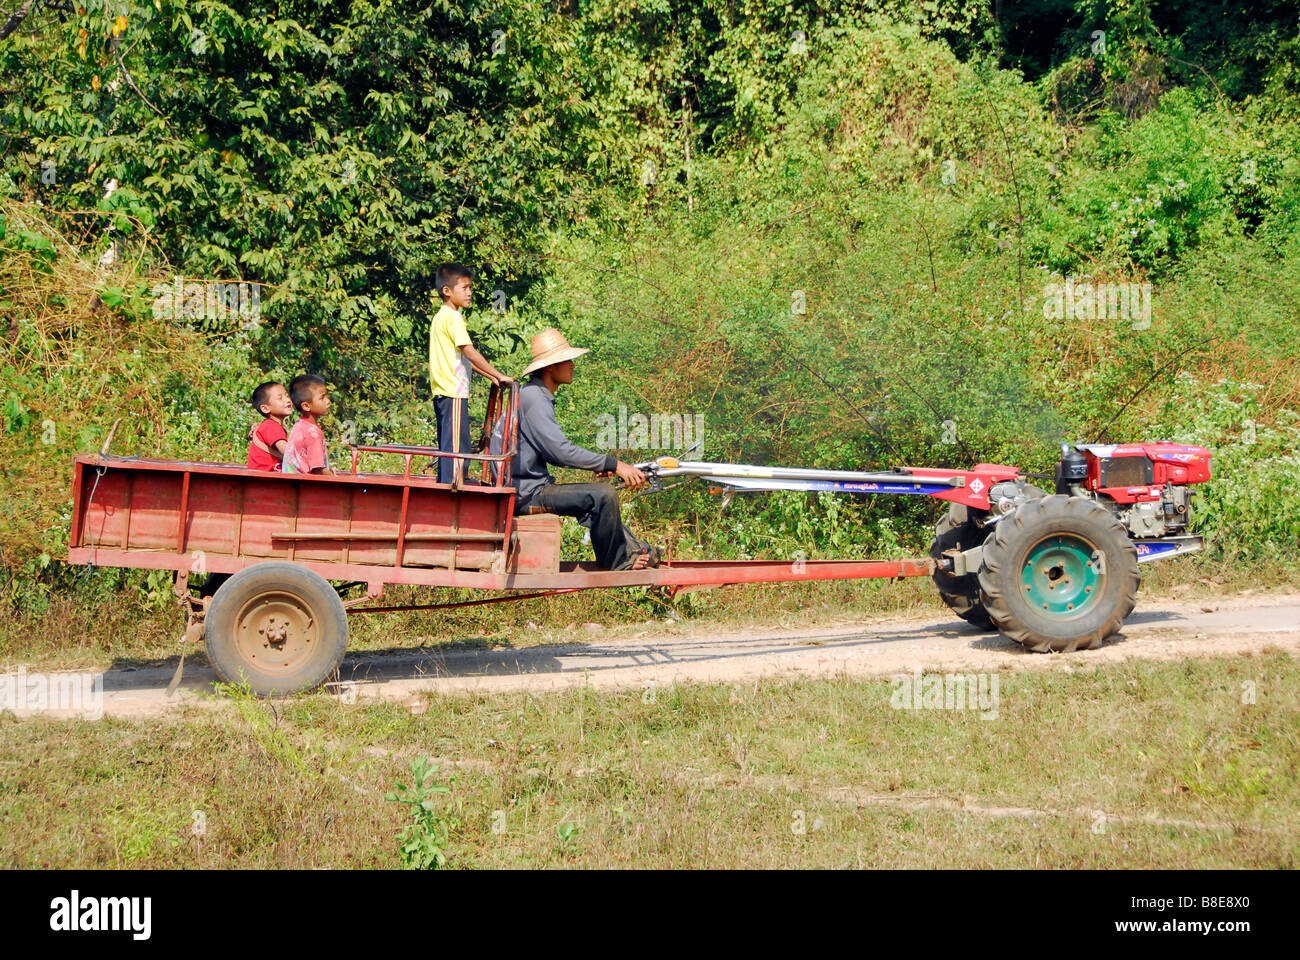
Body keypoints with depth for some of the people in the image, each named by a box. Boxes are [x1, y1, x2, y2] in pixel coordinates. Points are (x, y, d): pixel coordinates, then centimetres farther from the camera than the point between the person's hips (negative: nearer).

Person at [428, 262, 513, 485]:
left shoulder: (440, 316, 19)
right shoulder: (453, 317, -12)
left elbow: (463, 357, 22)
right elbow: (470, 352, -19)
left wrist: (492, 377, 19)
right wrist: (499, 375, -16)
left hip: (442, 393, 10)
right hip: (454, 393, -10)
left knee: (448, 447, 13)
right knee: (457, 447, -9)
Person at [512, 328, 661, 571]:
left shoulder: (540, 396, 18)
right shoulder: (533, 398, -16)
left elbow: (553, 453, 20)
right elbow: (561, 451, -23)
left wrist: (600, 464, 8)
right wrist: (613, 464, -20)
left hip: (532, 487, 11)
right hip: (526, 493, -11)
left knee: (600, 496, 22)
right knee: (603, 495, -19)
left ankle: (634, 552, 21)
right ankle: (615, 564, -4)